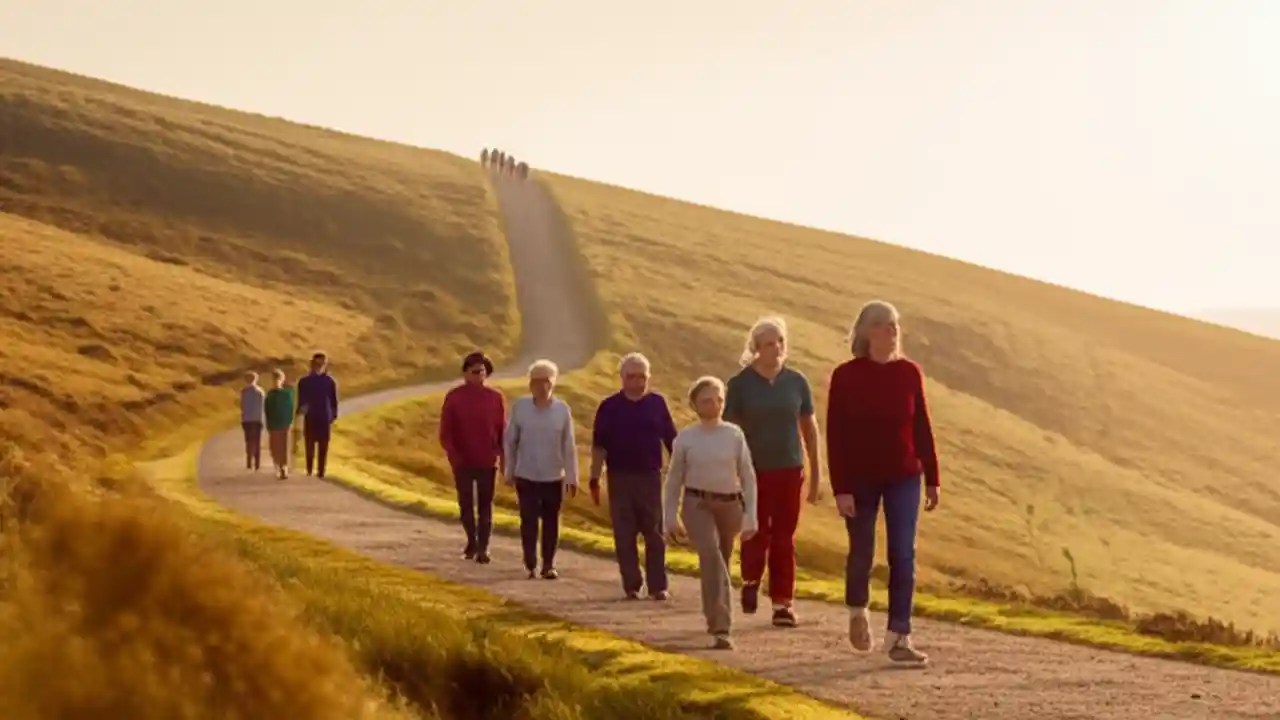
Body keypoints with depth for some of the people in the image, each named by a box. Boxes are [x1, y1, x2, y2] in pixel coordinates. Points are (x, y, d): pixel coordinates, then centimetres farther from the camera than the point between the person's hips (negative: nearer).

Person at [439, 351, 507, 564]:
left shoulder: (495, 398, -2)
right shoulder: (453, 398, -4)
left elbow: (502, 431, 3)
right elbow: (445, 433, -3)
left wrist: (504, 459, -1)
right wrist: (454, 457, -14)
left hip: (487, 462, 0)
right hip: (462, 463, 0)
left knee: (485, 506, -2)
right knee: (466, 505, 10)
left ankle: (483, 549, 0)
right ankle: (472, 541, 29)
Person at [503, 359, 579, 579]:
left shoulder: (562, 409, -5)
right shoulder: (520, 407, -6)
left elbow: (569, 446, -1)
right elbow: (509, 441, 2)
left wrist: (572, 477, 0)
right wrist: (509, 472, 4)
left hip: (554, 477, 1)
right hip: (526, 477, -1)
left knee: (551, 523, 6)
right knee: (529, 522, -2)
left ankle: (548, 565, 16)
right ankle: (530, 565, 9)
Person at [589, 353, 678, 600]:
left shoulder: (657, 403, 4)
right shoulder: (609, 407, 2)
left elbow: (671, 441, 7)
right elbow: (599, 446, 3)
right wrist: (594, 479, -3)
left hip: (650, 477, 0)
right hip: (620, 478, 0)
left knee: (654, 534, 0)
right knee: (624, 535, 2)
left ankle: (658, 586, 3)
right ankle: (631, 586, 8)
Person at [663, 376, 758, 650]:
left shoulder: (734, 435, 2)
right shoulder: (686, 438, 0)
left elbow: (748, 477, 5)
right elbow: (674, 481, 7)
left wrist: (750, 517, 2)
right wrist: (670, 519, 5)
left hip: (729, 504, 2)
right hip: (697, 504, -2)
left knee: (721, 563, 13)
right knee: (711, 556, -23)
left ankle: (716, 620, 36)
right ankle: (721, 627, -28)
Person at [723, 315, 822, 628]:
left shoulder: (796, 381, 3)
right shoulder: (740, 384, -4)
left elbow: (809, 427, 9)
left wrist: (815, 472, 8)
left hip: (789, 470, 2)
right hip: (754, 471, -2)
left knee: (784, 540, 3)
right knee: (757, 535, 0)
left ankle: (783, 604, 9)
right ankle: (750, 582, 29)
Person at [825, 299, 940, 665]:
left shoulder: (909, 373, -1)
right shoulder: (845, 376, -8)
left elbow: (922, 428, 4)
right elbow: (835, 436, -9)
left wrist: (932, 480, 4)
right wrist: (840, 489, -13)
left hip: (904, 477, 2)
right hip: (861, 479, -2)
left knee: (903, 556, -4)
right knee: (861, 552, 10)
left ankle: (899, 638, -2)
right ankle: (857, 610, 40)